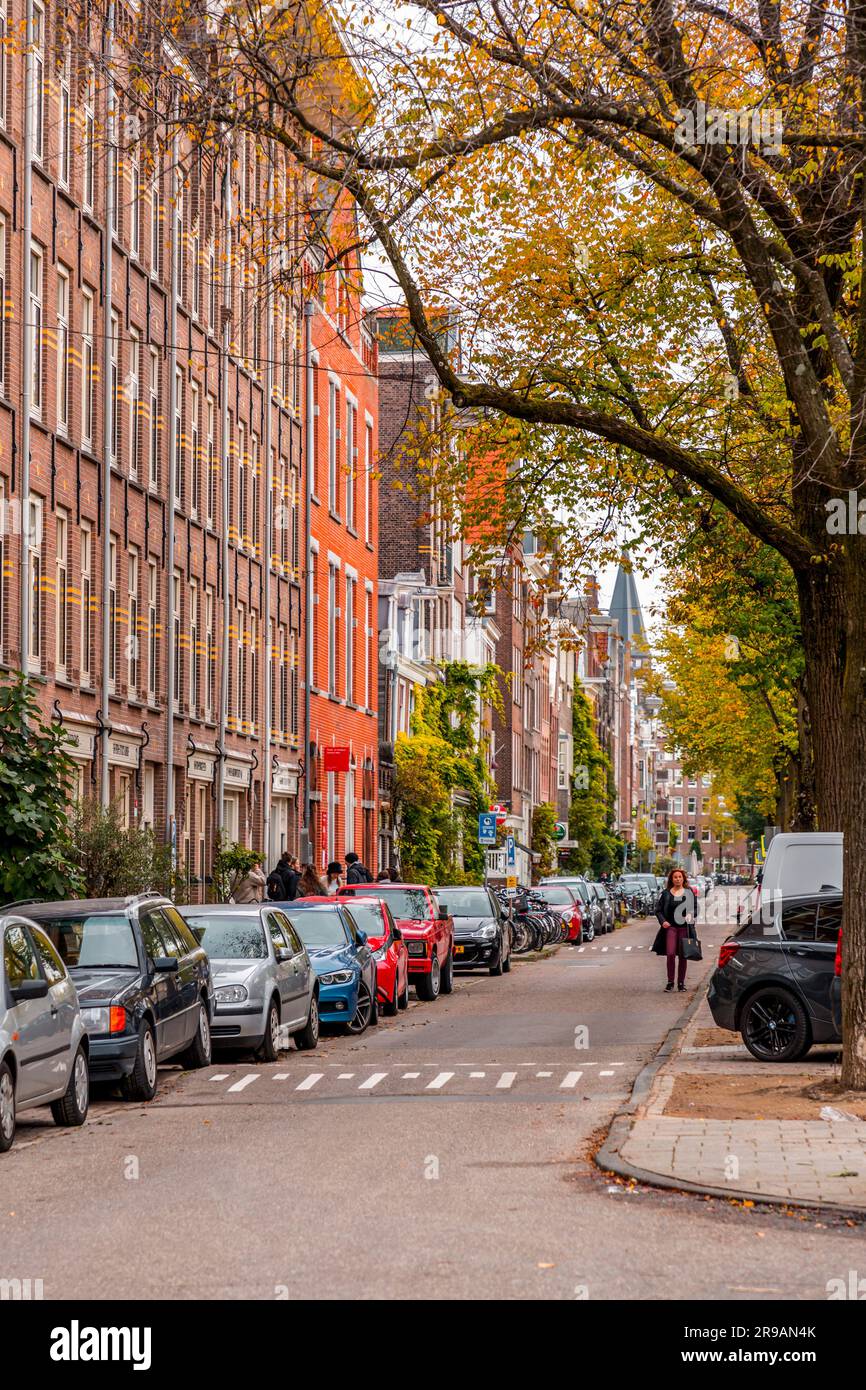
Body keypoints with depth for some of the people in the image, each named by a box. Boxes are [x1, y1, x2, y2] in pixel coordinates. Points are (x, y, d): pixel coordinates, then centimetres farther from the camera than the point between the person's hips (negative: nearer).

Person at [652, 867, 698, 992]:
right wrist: (663, 921, -8)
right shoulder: (666, 893, 7)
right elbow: (659, 910, 9)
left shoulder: (690, 893, 7)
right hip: (670, 927, 0)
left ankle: (681, 983, 13)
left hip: (685, 928, 0)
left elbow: (695, 908, 9)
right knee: (670, 954, -10)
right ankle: (670, 982, 0)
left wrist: (691, 915, -12)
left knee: (682, 956, 4)